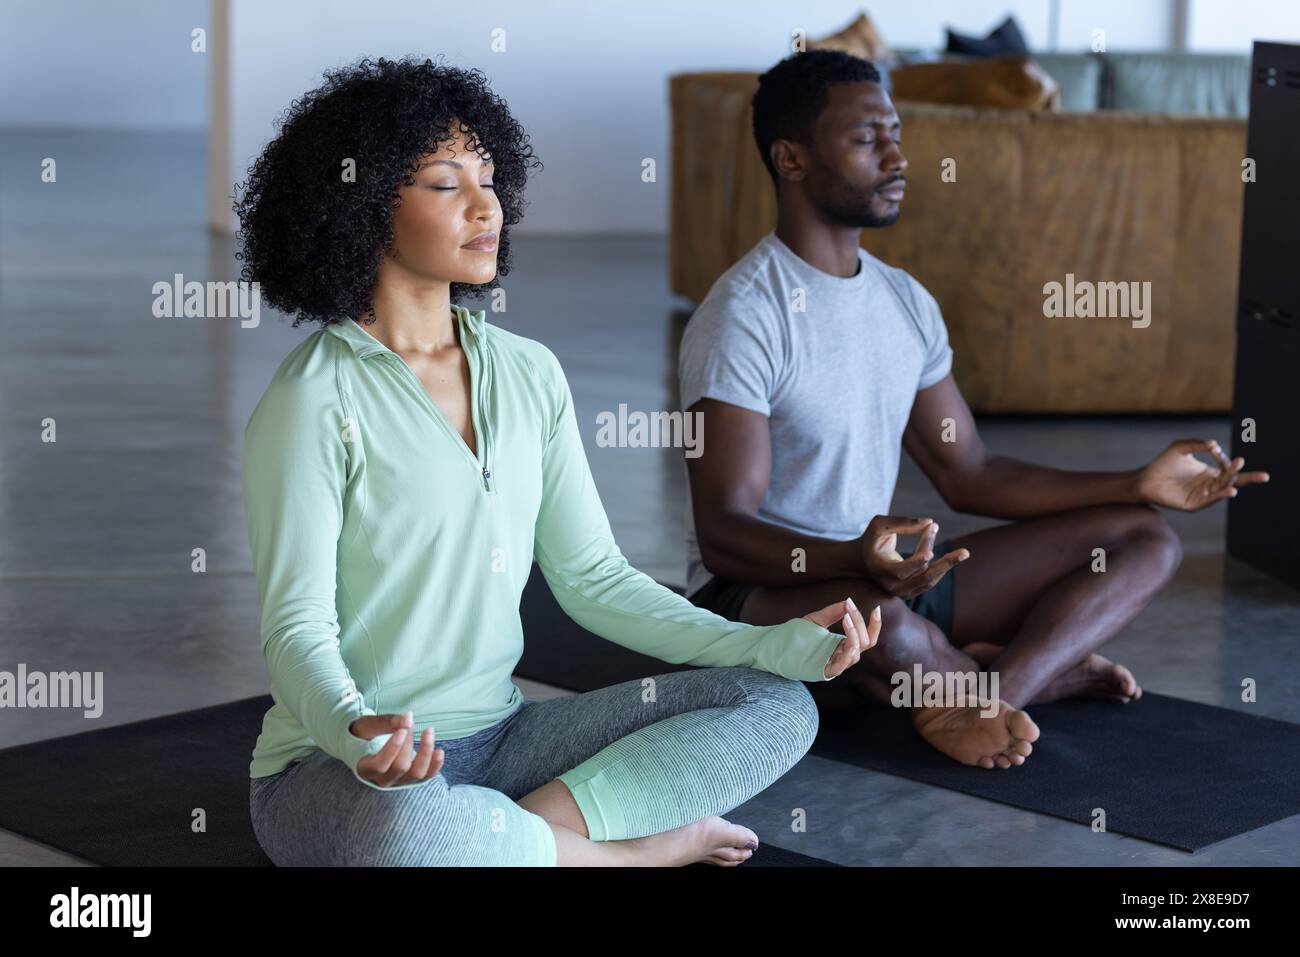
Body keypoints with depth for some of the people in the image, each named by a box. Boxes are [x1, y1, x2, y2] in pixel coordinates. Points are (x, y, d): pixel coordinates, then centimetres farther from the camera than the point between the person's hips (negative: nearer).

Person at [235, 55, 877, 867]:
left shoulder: (530, 375, 7)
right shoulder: (312, 404, -12)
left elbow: (592, 578, 8)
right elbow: (297, 626, -15)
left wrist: (777, 643, -4)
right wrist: (353, 731, -38)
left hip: (499, 739, 6)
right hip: (343, 769, -6)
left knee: (778, 707, -5)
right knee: (405, 829, -42)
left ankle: (524, 833, -17)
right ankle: (641, 847, -13)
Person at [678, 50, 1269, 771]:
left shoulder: (905, 301, 9)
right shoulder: (742, 318, -17)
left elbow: (968, 475, 14)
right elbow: (722, 533, -24)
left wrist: (1138, 485, 5)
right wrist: (856, 560, -43)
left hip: (889, 575, 8)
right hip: (759, 596, -8)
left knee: (1145, 541, 3)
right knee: (873, 611, -43)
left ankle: (989, 694, -22)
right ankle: (1037, 671, -8)